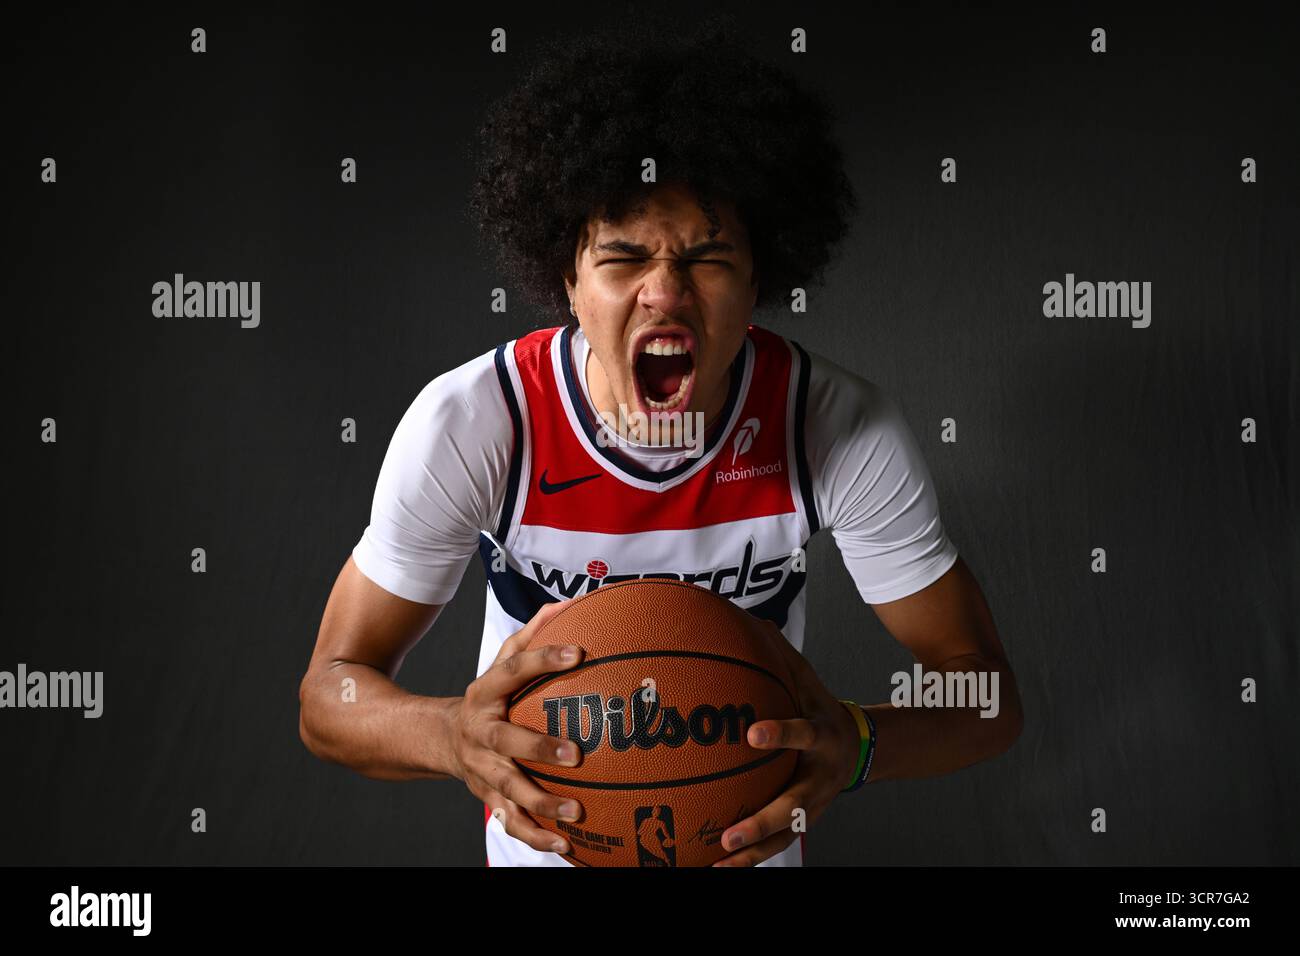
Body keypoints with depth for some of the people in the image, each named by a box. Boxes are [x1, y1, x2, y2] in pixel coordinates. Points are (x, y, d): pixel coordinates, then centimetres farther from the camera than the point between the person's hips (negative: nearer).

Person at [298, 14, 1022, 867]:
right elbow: (330, 696, -22)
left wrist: (855, 744, -44)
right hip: (542, 830, -1)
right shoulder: (469, 425, -28)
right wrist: (452, 735, -46)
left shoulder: (846, 431, -26)